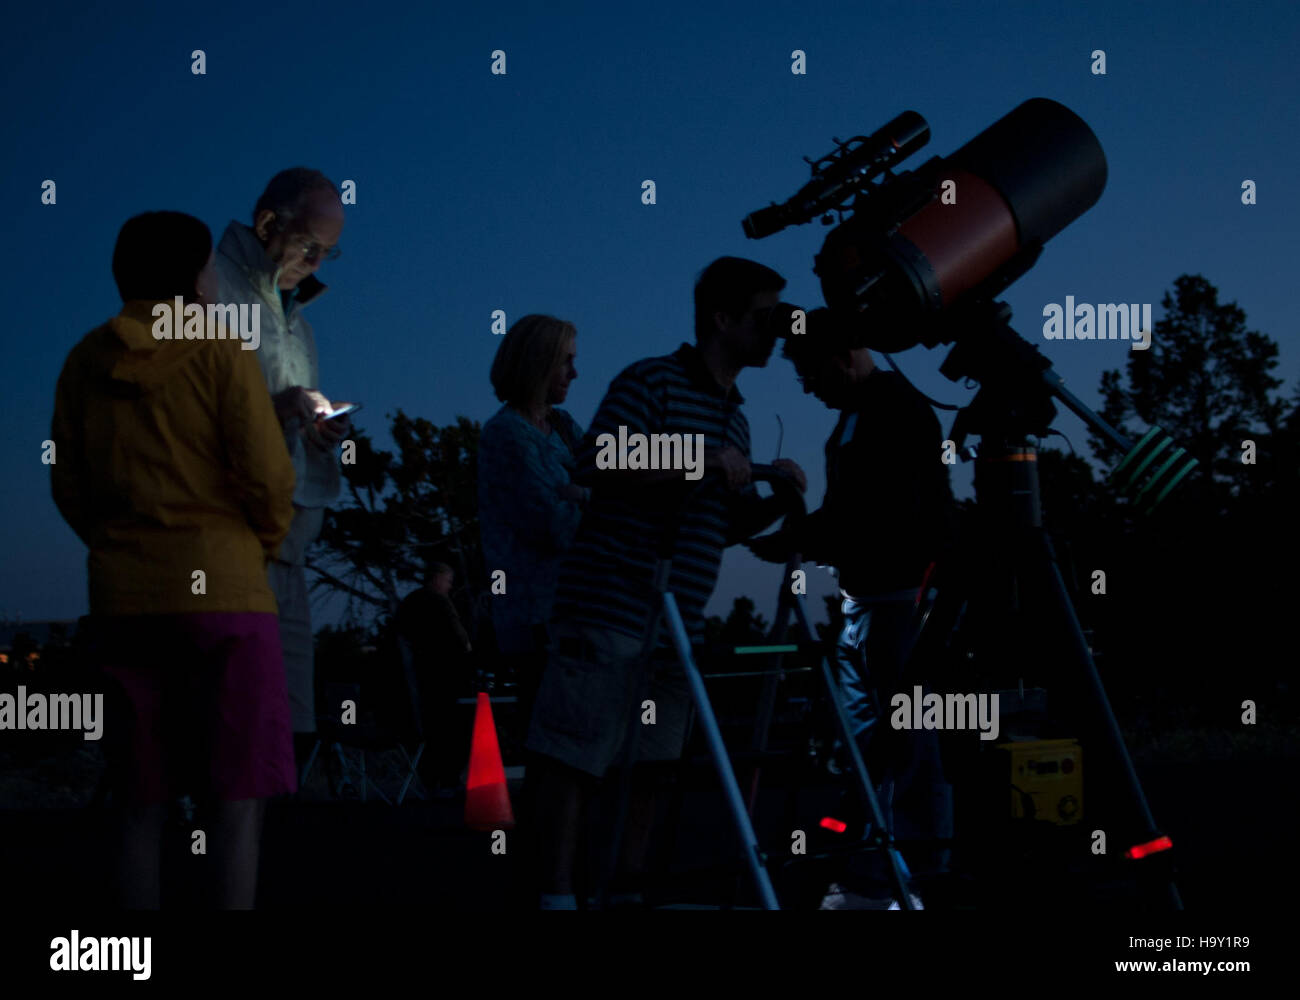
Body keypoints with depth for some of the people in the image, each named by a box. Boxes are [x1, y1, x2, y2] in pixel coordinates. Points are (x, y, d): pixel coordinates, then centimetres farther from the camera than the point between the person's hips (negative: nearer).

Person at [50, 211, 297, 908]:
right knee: (239, 800, -2)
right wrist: (266, 541, 10)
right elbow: (267, 474, -8)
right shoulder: (221, 351, -6)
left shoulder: (85, 362, 7)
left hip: (122, 594, 4)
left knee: (140, 804, 7)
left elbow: (67, 486, 9)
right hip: (223, 588, -4)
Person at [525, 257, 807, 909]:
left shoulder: (734, 419, 22)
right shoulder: (650, 383, -4)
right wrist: (693, 462, -19)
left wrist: (773, 502, 7)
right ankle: (557, 896, -7)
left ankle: (628, 891, 11)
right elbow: (596, 464, -17)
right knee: (574, 756, -7)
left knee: (653, 763, 6)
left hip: (679, 623, 8)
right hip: (611, 609, -8)